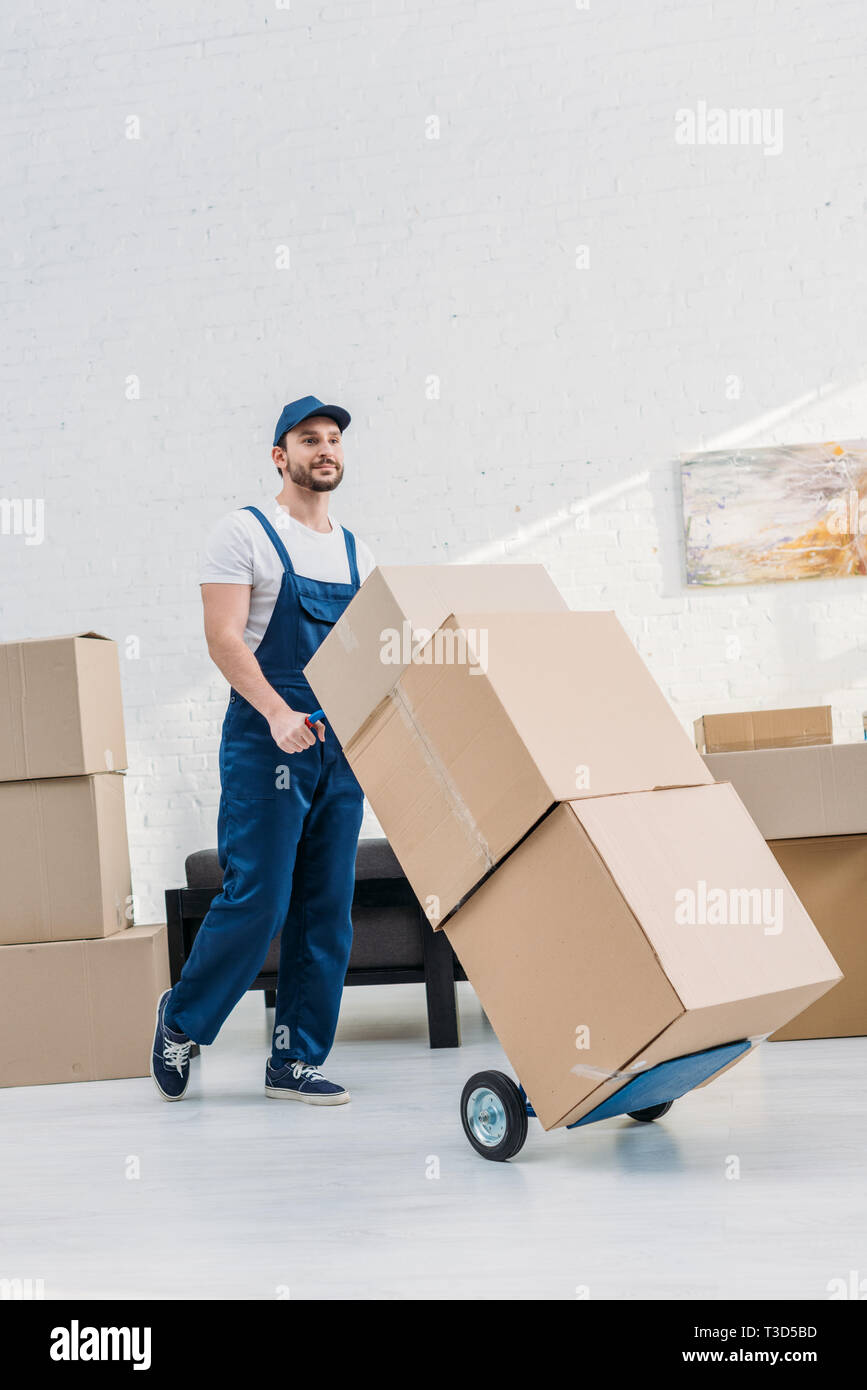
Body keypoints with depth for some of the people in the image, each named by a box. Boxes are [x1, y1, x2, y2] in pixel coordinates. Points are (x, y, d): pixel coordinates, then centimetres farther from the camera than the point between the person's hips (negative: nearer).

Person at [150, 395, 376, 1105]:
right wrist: (278, 713, -24)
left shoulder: (357, 552, 16)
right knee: (256, 900, -8)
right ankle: (182, 1019, 16)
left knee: (327, 911, 5)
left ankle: (297, 1061, 14)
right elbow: (223, 636, -11)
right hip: (265, 744, -6)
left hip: (341, 745, 6)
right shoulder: (246, 533, -2)